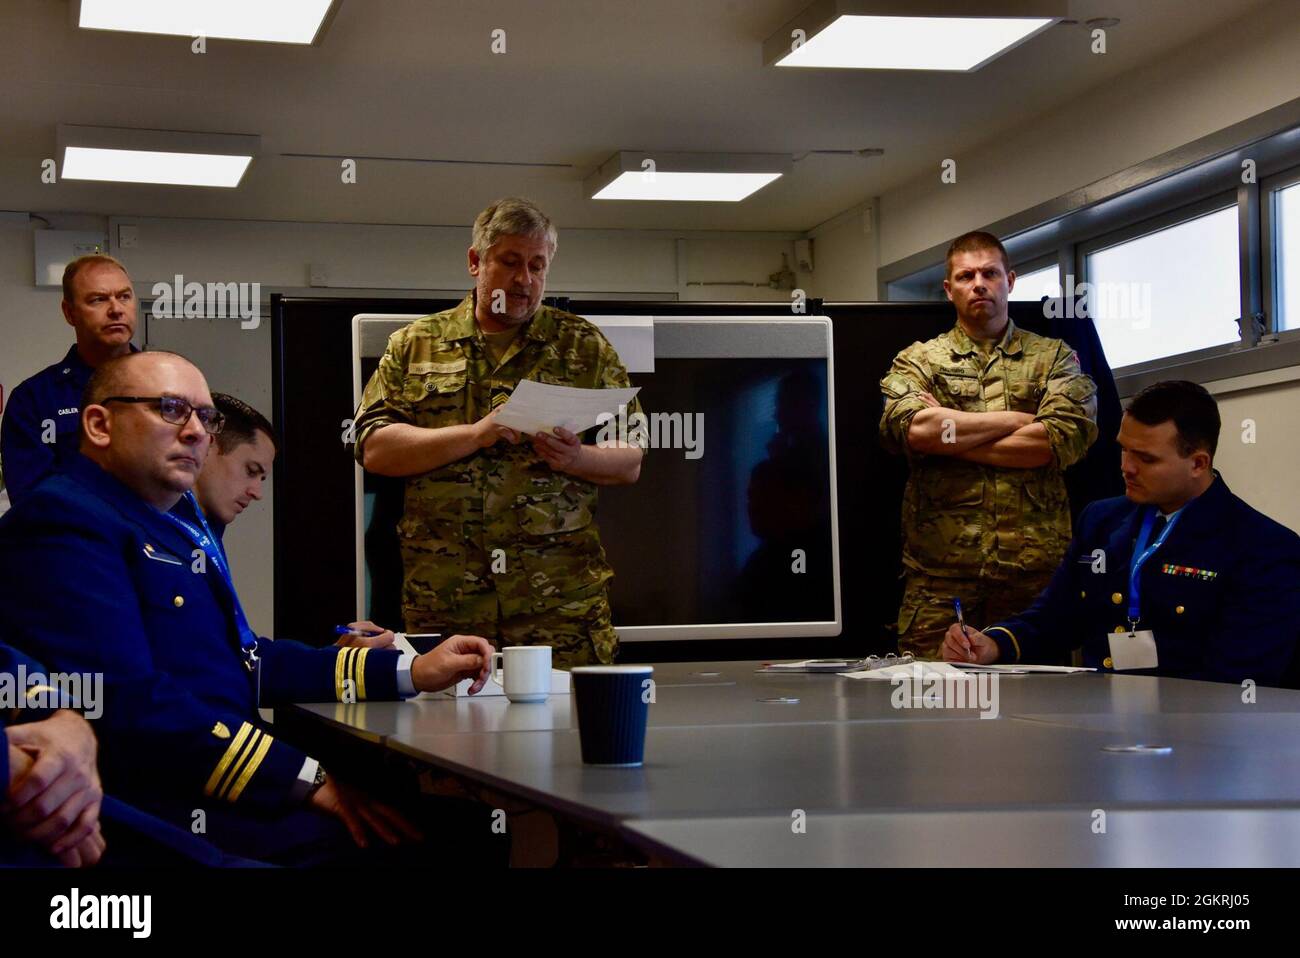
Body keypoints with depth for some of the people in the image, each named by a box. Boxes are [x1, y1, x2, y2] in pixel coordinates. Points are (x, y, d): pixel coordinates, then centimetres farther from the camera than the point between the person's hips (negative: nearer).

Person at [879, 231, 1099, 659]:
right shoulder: (918, 360, 13)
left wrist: (948, 436, -4)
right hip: (940, 571, 0)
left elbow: (1067, 436, -6)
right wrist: (1017, 419, -5)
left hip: (1034, 569, 0)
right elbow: (912, 427, -9)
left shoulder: (1054, 357, 13)